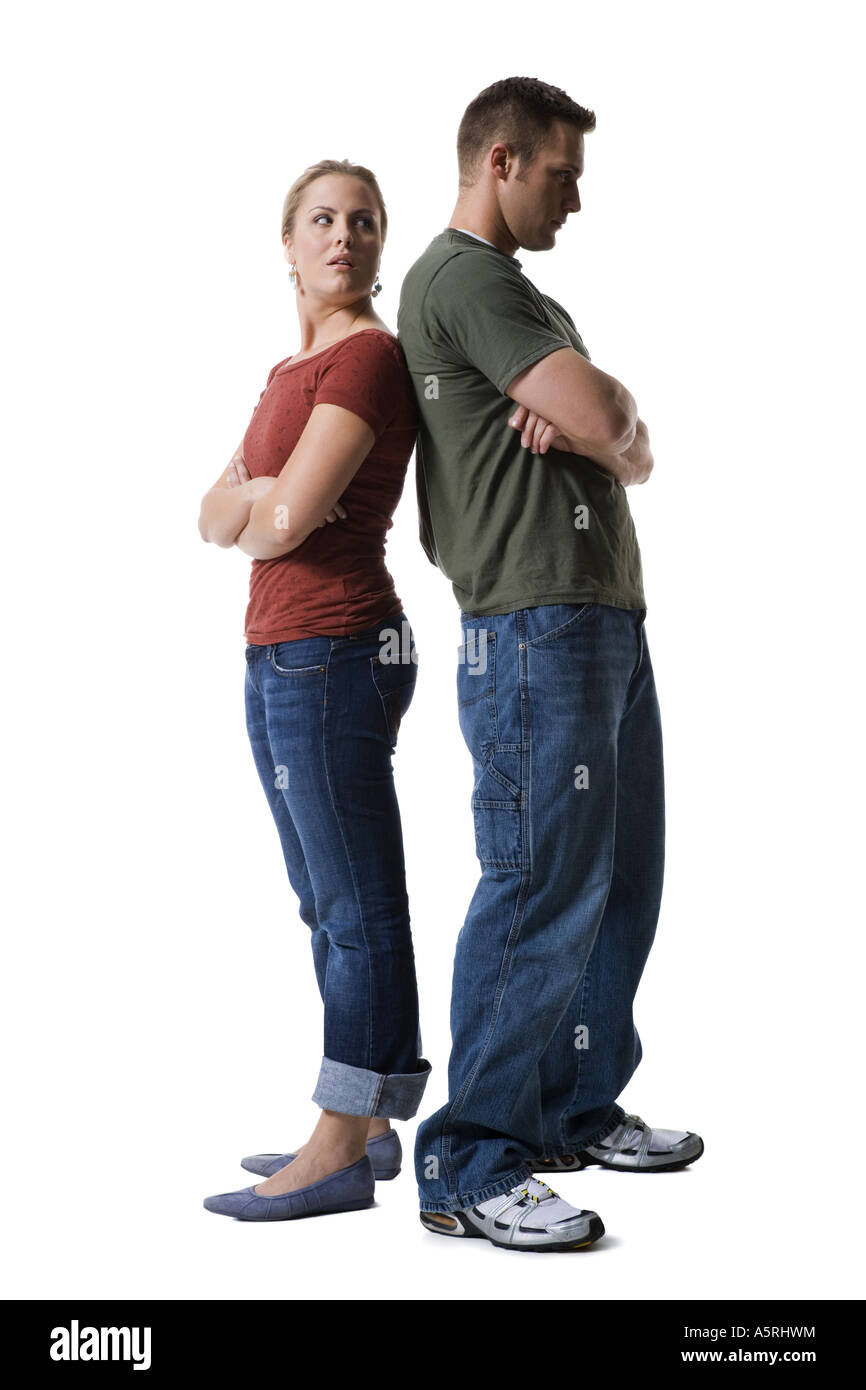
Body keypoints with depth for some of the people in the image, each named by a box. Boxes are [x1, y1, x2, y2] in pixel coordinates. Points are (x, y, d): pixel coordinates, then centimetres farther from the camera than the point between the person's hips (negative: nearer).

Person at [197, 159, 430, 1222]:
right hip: (278, 658, 10)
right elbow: (215, 517, 12)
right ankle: (365, 1126, 22)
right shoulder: (290, 370, 19)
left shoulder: (369, 354, -10)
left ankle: (338, 1155, 3)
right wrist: (261, 495, -8)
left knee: (356, 907, -3)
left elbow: (285, 520, -19)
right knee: (329, 904, 13)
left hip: (331, 653, -10)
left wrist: (256, 515, 2)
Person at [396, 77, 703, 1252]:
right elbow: (602, 415, -18)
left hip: (609, 618, 10)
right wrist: (602, 404, 6)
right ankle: (470, 1169, -2)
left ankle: (580, 1110, 25)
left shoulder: (522, 295, 26)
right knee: (543, 889, -9)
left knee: (619, 879, 13)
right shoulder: (461, 276, -6)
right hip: (536, 629, -10)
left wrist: (588, 426, -4)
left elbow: (633, 455, 17)